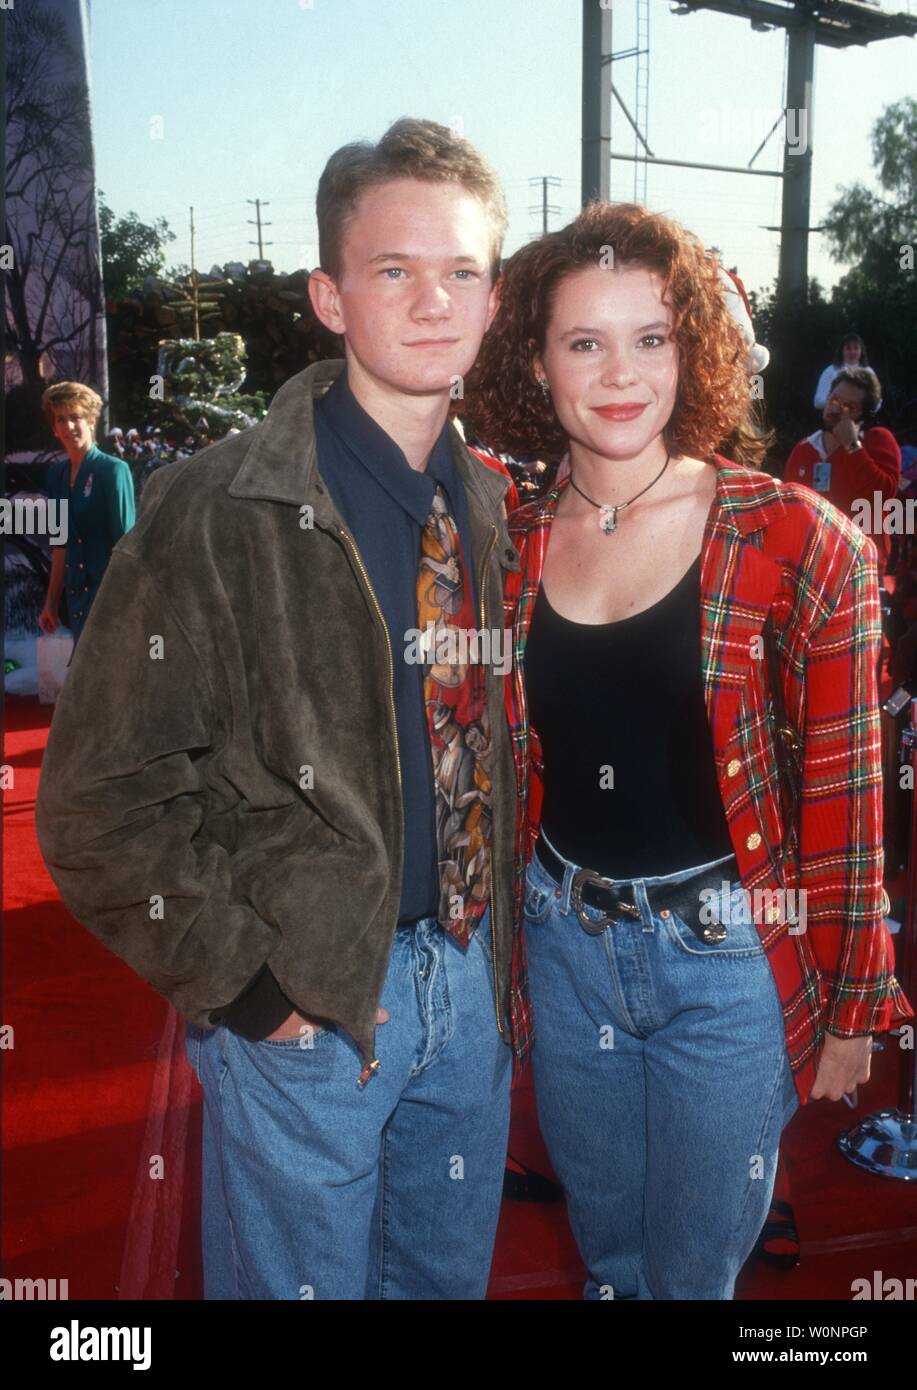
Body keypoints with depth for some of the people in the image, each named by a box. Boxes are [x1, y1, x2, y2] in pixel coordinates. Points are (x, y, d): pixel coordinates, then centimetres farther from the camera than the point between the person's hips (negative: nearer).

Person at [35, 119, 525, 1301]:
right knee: (303, 1279, 17)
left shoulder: (495, 505, 2)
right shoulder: (218, 514, -18)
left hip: (473, 973, 6)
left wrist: (499, 930, 8)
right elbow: (101, 801, -15)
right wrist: (246, 979, -14)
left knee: (448, 1273, 25)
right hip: (302, 1001, -5)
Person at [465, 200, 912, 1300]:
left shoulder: (796, 542, -13)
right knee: (603, 1246, 25)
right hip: (563, 944, 4)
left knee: (695, 1266, 17)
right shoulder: (512, 545, -2)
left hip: (726, 960, -3)